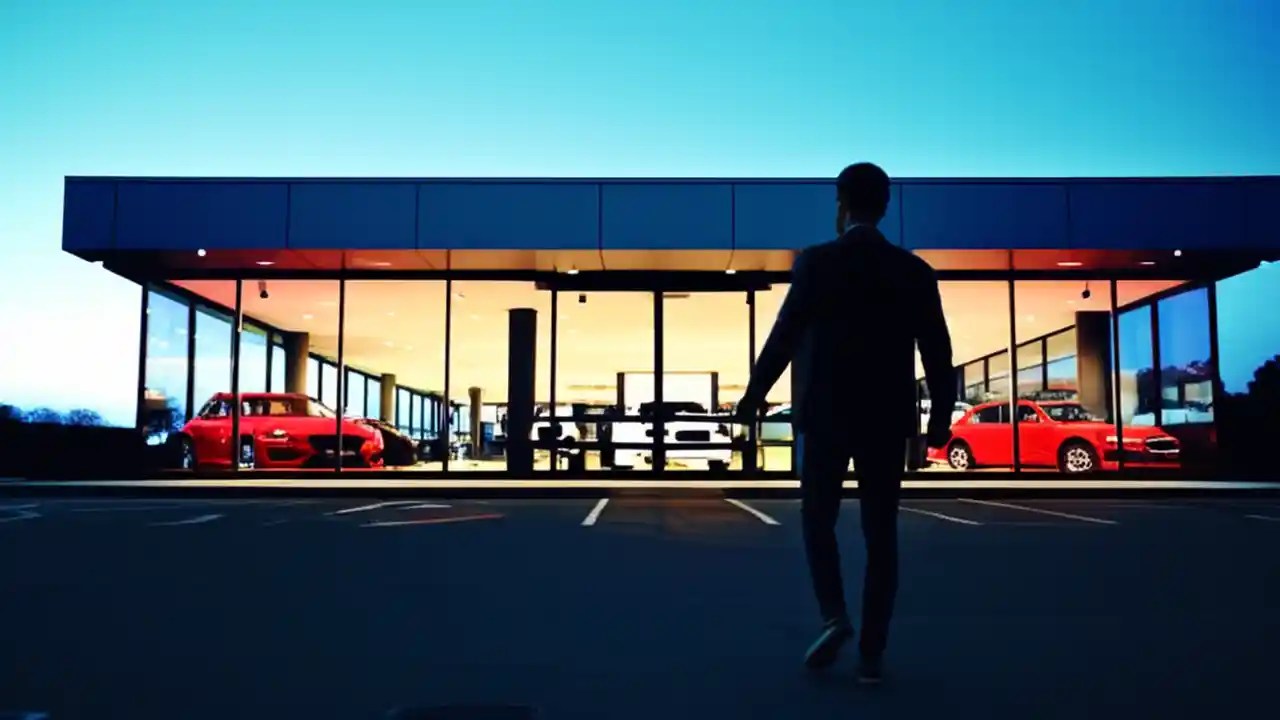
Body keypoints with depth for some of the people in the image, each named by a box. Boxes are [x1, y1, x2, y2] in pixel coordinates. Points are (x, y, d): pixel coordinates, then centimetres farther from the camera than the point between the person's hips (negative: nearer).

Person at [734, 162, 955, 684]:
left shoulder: (816, 261, -7)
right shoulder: (915, 271, 2)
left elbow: (784, 336, -8)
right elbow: (937, 351, 3)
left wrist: (753, 396, 4)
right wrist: (941, 415, 14)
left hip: (826, 414, -2)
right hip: (886, 418, 3)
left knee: (818, 519, 15)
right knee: (880, 533, 8)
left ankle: (834, 616, -3)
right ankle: (872, 652, 9)